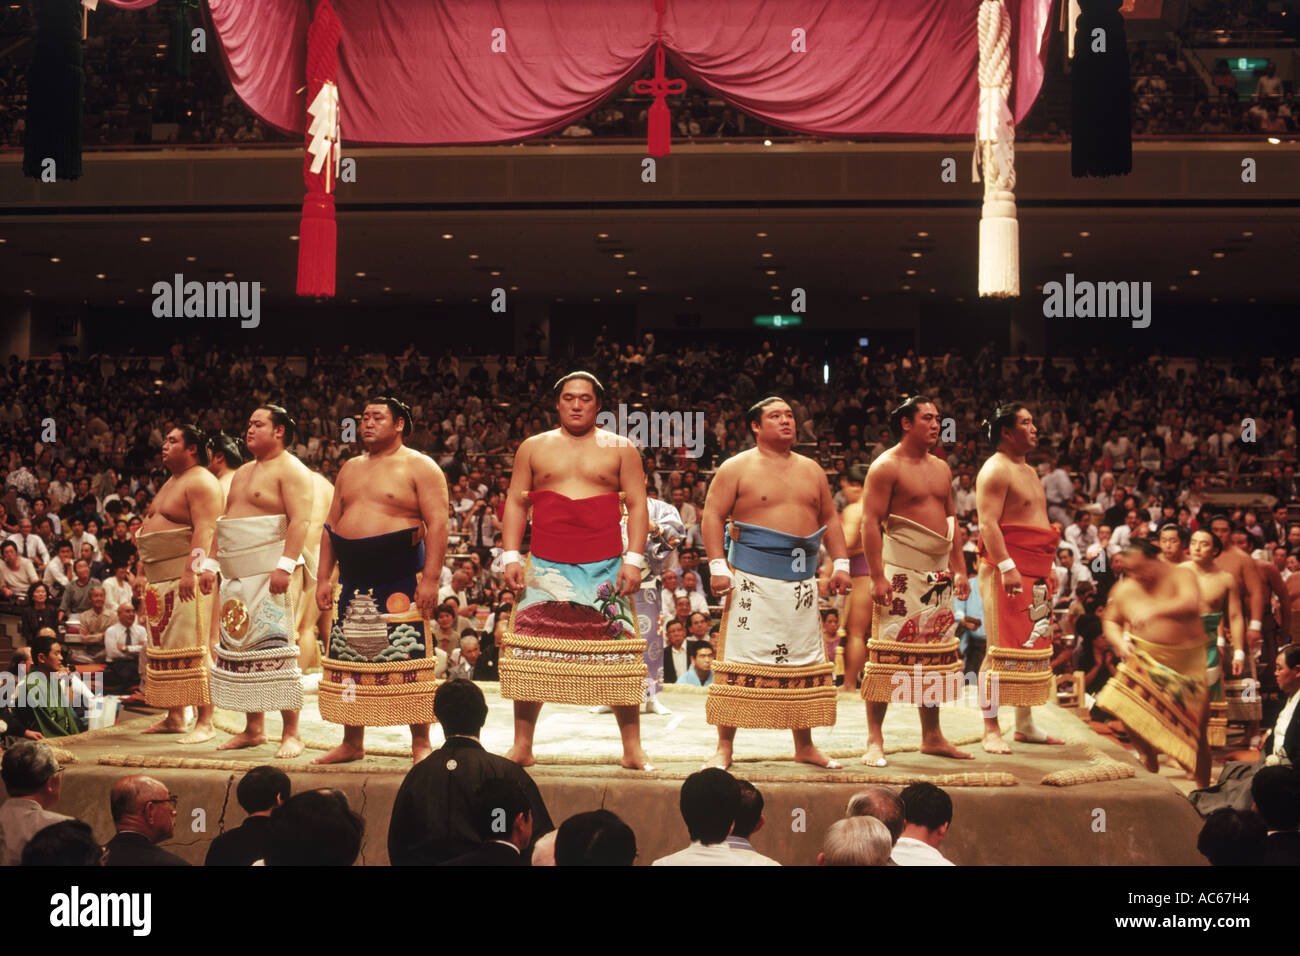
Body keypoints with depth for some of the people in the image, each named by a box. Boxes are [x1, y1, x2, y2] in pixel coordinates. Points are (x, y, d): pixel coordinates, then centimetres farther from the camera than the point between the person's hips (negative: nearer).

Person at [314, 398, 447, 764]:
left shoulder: (419, 467, -2)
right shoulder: (350, 469, 18)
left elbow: (438, 524, -9)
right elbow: (331, 526, 19)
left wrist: (430, 578, -18)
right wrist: (323, 577, 11)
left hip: (401, 579, -6)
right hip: (354, 580, 6)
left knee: (410, 660, -7)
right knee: (348, 658, 8)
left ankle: (421, 745, 0)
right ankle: (352, 743, 18)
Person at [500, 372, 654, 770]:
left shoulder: (620, 449, 10)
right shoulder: (533, 447, 13)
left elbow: (638, 506, 6)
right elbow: (516, 503, 12)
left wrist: (634, 560, -4)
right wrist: (511, 555, 1)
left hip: (605, 569, -1)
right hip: (546, 568, 1)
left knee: (620, 655, -3)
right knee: (529, 654, -4)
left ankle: (632, 749, 4)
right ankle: (522, 747, 6)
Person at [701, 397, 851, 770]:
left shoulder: (812, 470, 15)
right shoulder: (737, 467, -1)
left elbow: (829, 518, 19)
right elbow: (712, 516, -5)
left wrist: (840, 563, 9)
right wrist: (718, 565, -15)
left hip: (802, 579, 5)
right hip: (753, 579, -5)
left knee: (805, 661, 7)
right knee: (739, 661, -6)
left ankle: (805, 746, 17)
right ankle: (724, 747, -1)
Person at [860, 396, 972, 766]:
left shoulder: (941, 468, 17)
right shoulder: (886, 466, -6)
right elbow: (870, 522, -11)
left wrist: (959, 568, 15)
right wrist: (877, 576, -18)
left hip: (938, 574, 7)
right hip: (901, 573, -7)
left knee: (935, 654, 8)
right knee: (889, 653, -9)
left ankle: (932, 736, 16)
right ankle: (875, 740, -5)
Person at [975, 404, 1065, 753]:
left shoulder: (1028, 471, 22)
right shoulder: (995, 470, -9)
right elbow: (988, 523, -18)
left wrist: (1048, 568, 22)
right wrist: (1006, 566, -26)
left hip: (1035, 573, 10)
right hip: (1006, 570, -9)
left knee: (1033, 647, 10)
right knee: (1001, 649, -9)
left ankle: (1025, 724, 17)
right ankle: (991, 730, -7)